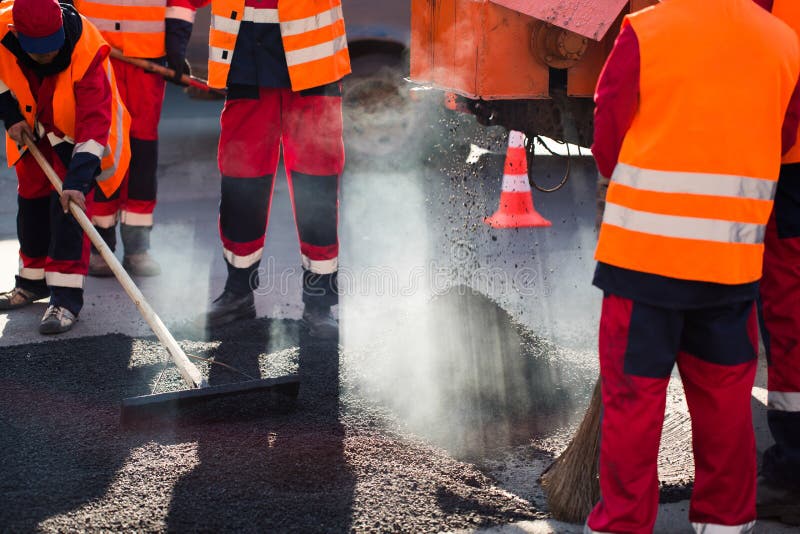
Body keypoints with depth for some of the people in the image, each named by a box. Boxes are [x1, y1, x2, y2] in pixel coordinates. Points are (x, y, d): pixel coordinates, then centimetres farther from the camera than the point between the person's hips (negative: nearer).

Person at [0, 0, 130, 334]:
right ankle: (34, 280, 29)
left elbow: (95, 122, -42)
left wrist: (78, 179, -48)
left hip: (80, 129, -5)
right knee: (32, 199, 12)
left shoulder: (87, 53, -40)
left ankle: (66, 296, -15)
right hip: (34, 128, 5)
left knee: (69, 203, -17)